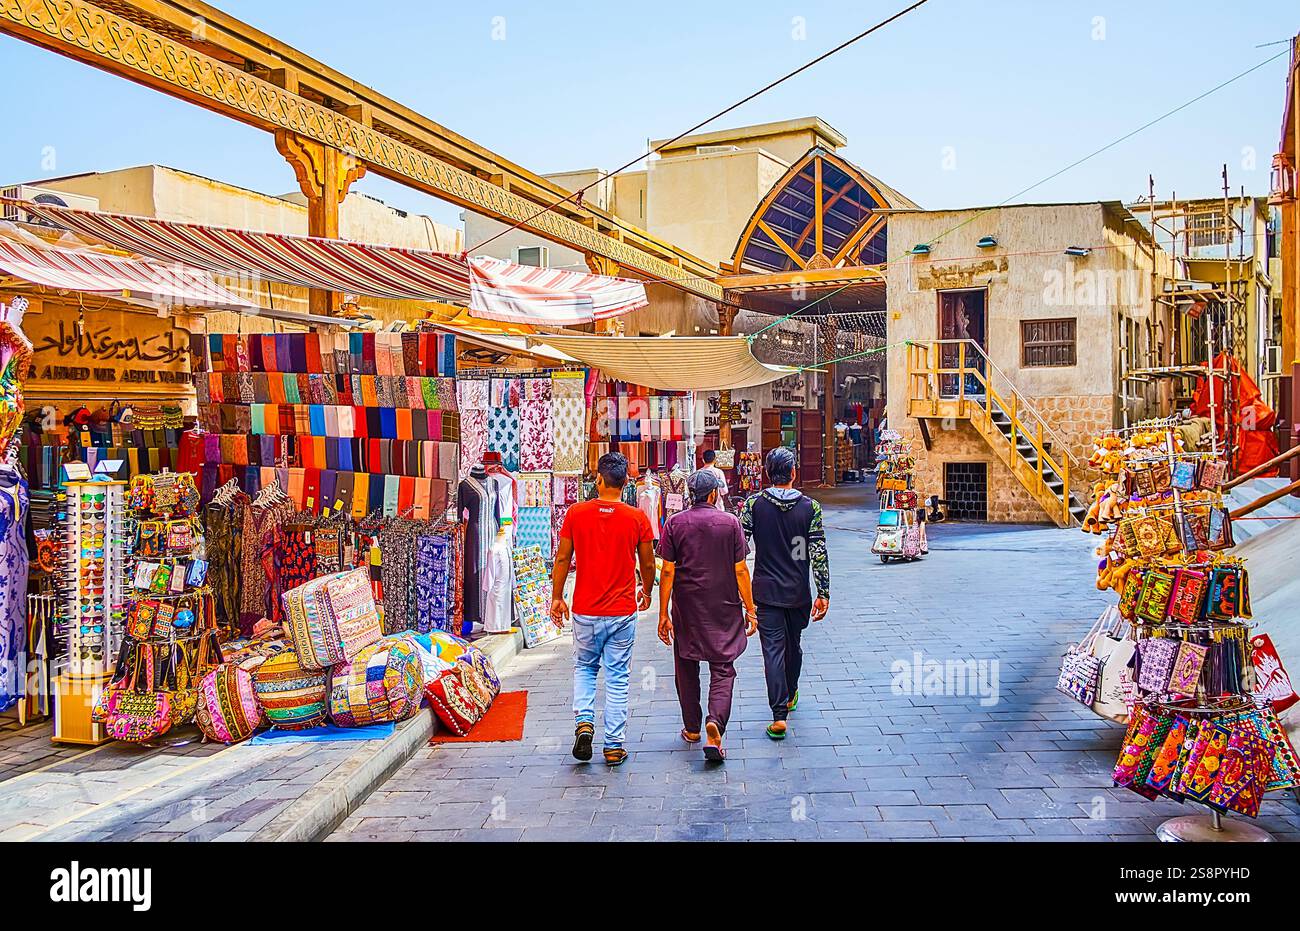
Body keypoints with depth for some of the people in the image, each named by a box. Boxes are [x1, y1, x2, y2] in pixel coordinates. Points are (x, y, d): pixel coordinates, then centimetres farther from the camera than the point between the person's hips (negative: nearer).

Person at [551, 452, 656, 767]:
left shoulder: (576, 513, -5)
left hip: (585, 611, 1)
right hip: (622, 611, -1)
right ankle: (614, 746, 13)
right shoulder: (637, 518, -7)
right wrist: (646, 592, 22)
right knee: (617, 677, 9)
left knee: (584, 668, 22)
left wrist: (557, 597, 12)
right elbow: (648, 565, 3)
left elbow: (562, 559, 0)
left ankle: (584, 722, 3)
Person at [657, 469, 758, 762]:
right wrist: (750, 609, 4)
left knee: (686, 668, 16)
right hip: (724, 608, -1)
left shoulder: (674, 524, -3)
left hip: (686, 608, 1)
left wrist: (663, 614, 0)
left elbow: (667, 571, -5)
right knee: (722, 668, 4)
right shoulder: (730, 523, -5)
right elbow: (740, 570, -4)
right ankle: (715, 723, -18)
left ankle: (692, 728, 26)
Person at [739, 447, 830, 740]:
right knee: (793, 645, 20)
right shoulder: (810, 507, -6)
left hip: (766, 591, -1)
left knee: (773, 650, -1)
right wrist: (823, 593, -2)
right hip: (798, 592, 1)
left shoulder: (753, 504, -7)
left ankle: (779, 715, -8)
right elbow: (818, 553, -7)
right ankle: (790, 696, 41)